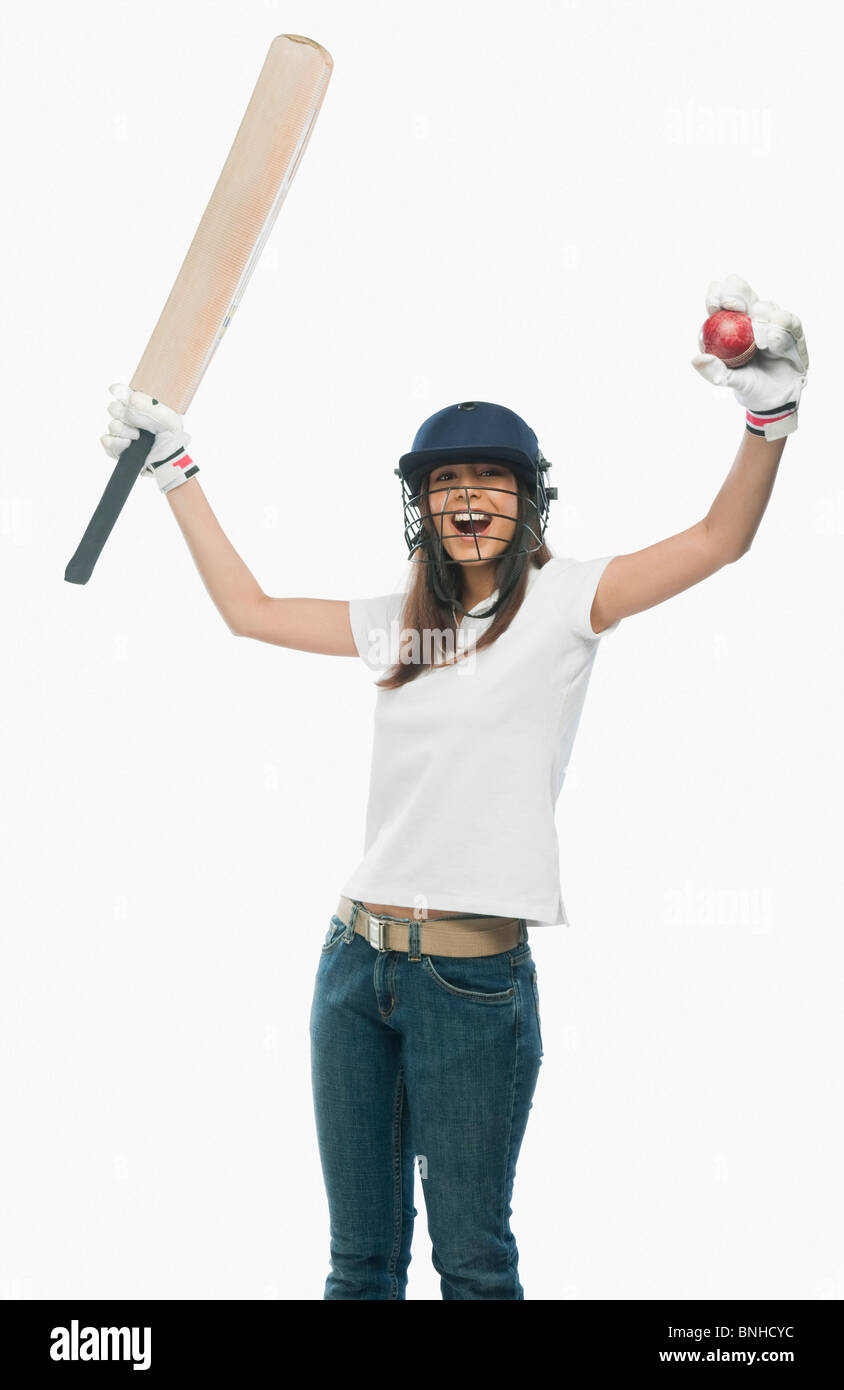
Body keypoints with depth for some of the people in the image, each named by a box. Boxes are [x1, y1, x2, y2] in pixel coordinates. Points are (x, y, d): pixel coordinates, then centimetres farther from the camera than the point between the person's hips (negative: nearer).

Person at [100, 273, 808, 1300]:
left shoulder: (563, 601, -1)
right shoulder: (396, 625, 13)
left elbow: (720, 539, -13)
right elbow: (248, 609, 22)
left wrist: (771, 412, -28)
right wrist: (174, 468, 26)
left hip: (476, 974, -5)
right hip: (356, 956, 5)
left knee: (472, 1258, 5)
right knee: (360, 1256, 14)